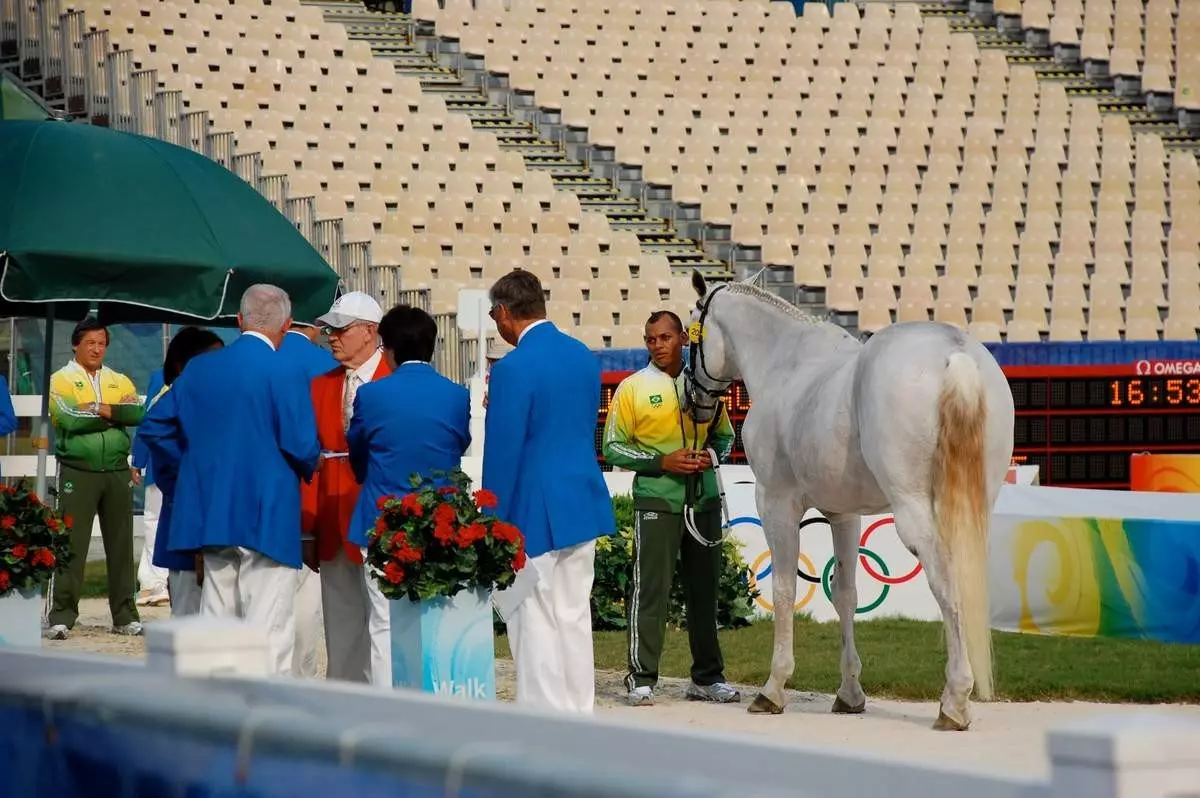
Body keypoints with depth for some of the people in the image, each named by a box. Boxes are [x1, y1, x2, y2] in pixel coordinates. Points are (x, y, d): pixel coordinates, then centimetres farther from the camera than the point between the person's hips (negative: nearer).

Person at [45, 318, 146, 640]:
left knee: (121, 545, 6)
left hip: (117, 471, 4)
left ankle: (125, 616, 12)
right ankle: (62, 617, -3)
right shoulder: (61, 380, 2)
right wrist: (118, 414, -8)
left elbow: (140, 413, -4)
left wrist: (103, 410, -14)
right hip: (77, 472, -4)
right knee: (72, 545, -5)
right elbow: (69, 419, -15)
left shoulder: (119, 381, 14)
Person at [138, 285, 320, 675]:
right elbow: (302, 446, -15)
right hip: (267, 513, -6)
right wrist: (306, 471, 6)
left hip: (210, 511, 6)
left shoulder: (199, 368, 7)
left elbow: (154, 426, 11)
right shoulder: (284, 372, -10)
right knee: (269, 629, -5)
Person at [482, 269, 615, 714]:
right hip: (584, 505, 8)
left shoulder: (514, 368, -16)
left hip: (534, 514, -8)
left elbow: (502, 453, -14)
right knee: (574, 617, 12)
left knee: (534, 624, -1)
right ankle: (578, 719, 17)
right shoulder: (584, 357, 8)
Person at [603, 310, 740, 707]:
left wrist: (712, 455, -4)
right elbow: (613, 448, -3)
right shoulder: (633, 388, -2)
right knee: (651, 589, -8)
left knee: (704, 589, 10)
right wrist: (662, 462, -15)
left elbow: (725, 434, 19)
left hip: (704, 500, 4)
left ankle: (707, 677, 18)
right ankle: (642, 678, -4)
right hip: (656, 500, -4)